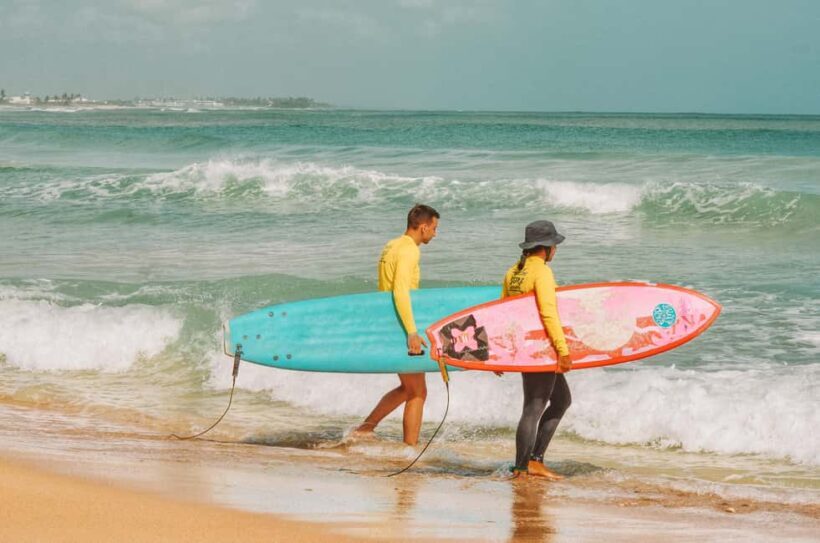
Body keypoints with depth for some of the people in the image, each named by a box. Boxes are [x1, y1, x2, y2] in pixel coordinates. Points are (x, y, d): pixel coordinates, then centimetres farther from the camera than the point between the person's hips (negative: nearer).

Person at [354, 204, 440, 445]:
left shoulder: (391, 246, 14)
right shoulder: (409, 250, -16)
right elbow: (400, 292, -28)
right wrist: (412, 332, -31)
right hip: (399, 328, -9)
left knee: (407, 388, 21)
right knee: (417, 393, -1)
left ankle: (364, 429, 22)